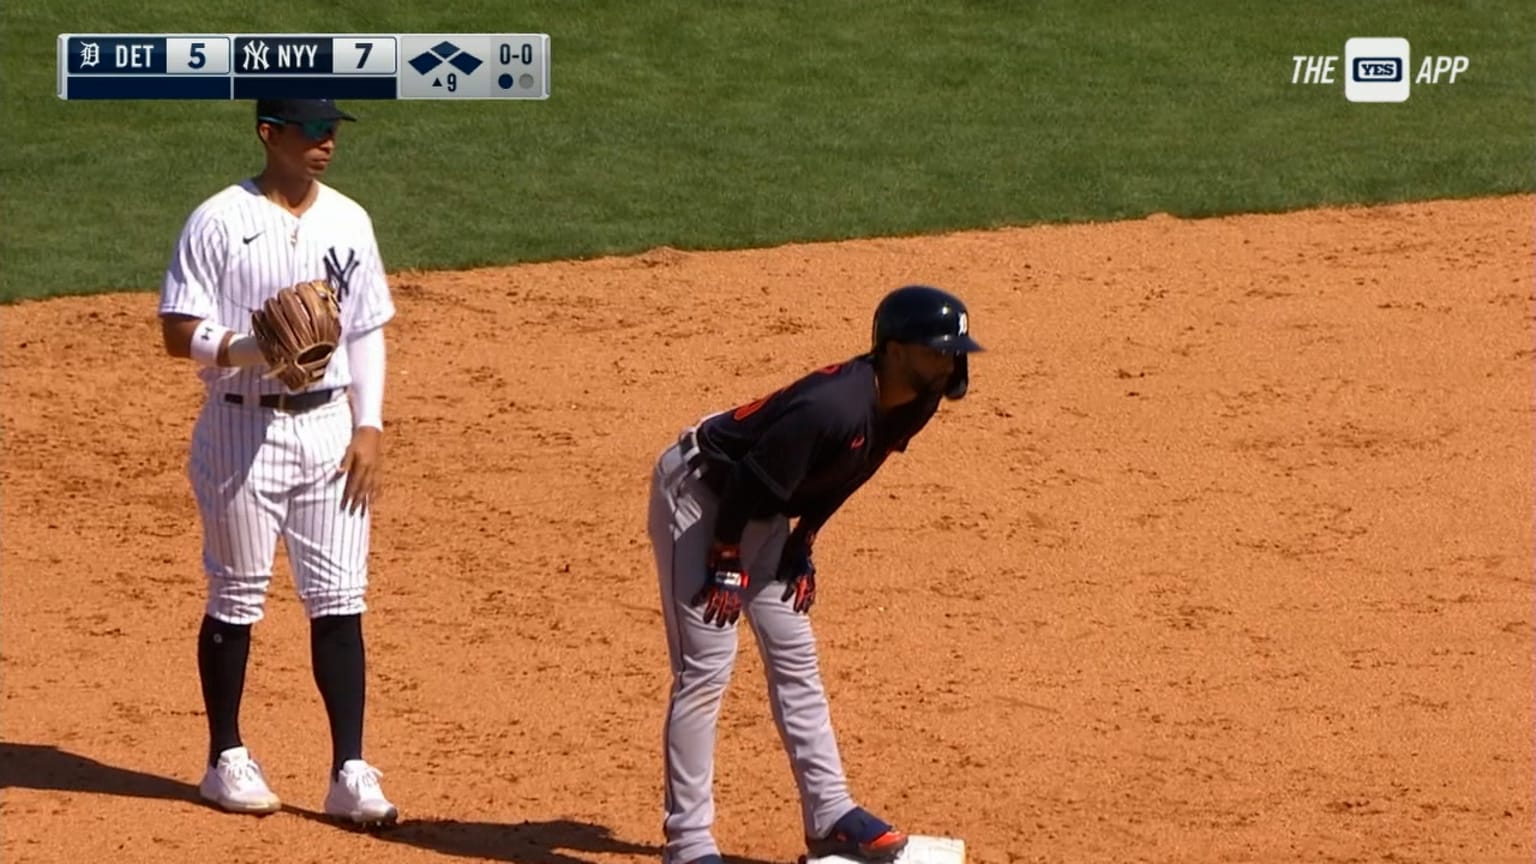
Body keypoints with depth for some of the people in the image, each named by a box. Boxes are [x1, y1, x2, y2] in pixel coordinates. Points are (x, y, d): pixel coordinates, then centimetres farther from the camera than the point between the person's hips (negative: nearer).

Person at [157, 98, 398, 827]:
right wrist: (252, 347, -26)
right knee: (236, 599, 5)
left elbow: (367, 329, 12)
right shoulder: (219, 222, -8)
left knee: (339, 599, 0)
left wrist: (369, 425, 3)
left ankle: (350, 773, 1)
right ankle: (227, 760, 19)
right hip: (242, 430, -4)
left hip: (330, 426, 4)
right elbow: (179, 332, -9)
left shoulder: (348, 221, 8)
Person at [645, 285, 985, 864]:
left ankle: (830, 816, 16)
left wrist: (801, 547, 7)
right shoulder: (835, 407, -34)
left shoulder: (912, 405, -6)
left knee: (794, 659, 10)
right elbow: (752, 481, -28)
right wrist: (728, 564, -20)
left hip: (759, 510, 9)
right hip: (697, 491, -9)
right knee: (706, 666, -9)